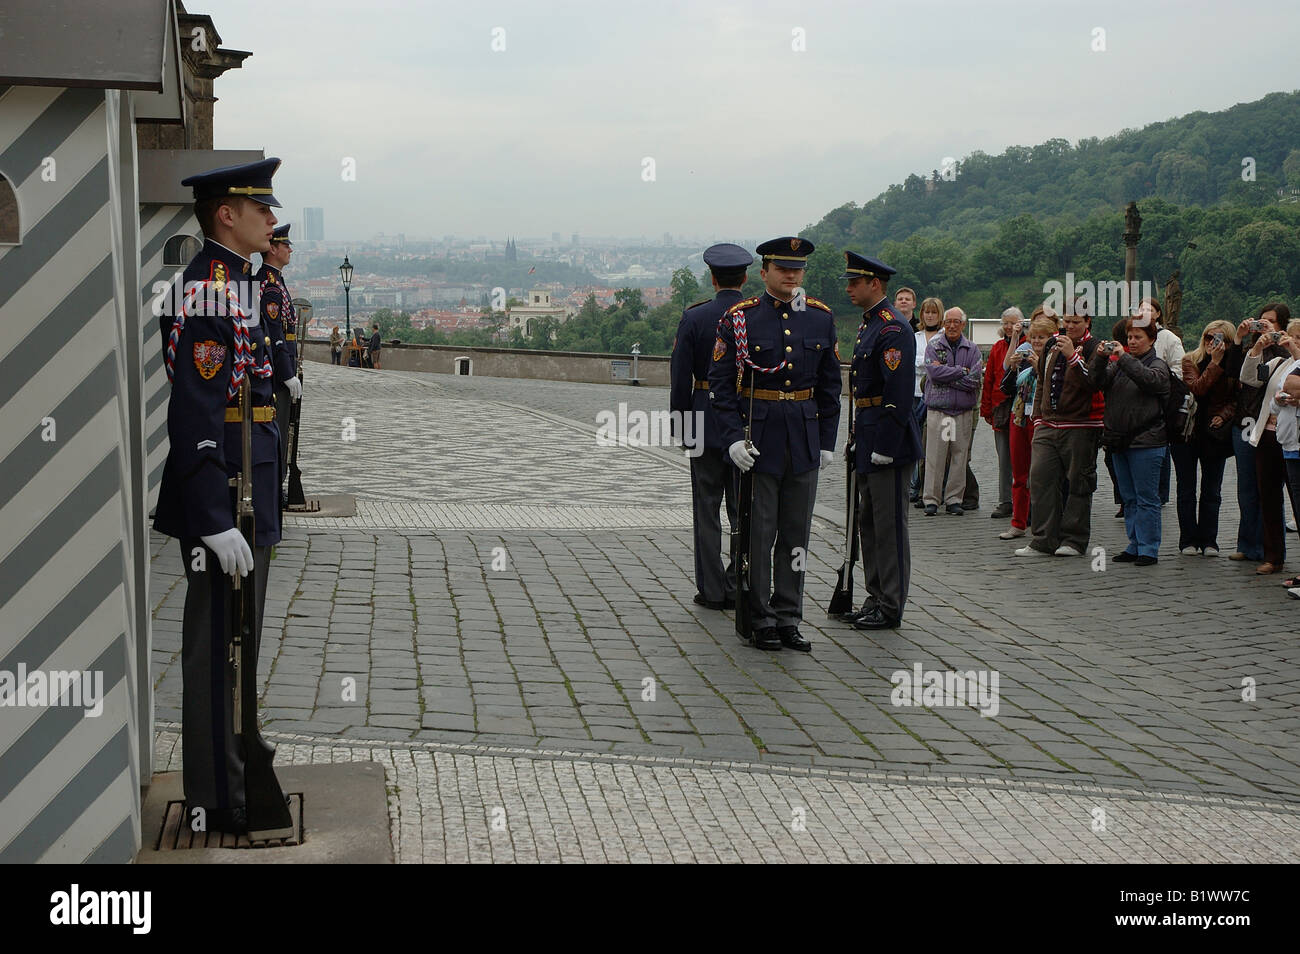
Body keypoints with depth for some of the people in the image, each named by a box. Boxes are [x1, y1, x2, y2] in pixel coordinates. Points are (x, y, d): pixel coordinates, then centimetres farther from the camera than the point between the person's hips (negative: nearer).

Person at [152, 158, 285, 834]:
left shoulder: (234, 281, 14)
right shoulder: (209, 288, -18)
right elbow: (196, 416, -24)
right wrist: (217, 524, -26)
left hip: (247, 494, 10)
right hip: (223, 497, -10)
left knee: (237, 640, 21)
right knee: (217, 645, -1)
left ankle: (234, 752, 36)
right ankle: (219, 799, 9)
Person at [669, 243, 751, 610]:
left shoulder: (694, 317, -7)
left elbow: (680, 377, -6)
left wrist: (680, 423, 3)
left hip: (707, 421, -1)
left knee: (707, 511, 6)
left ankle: (712, 589, 8)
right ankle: (738, 587, 11)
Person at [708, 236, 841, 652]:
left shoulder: (820, 317, 6)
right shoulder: (739, 318, -5)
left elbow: (830, 385, 12)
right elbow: (720, 383, -5)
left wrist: (827, 441, 8)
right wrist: (734, 438, -14)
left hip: (804, 438, 4)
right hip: (757, 439, -4)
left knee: (796, 532, 8)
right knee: (758, 532, 2)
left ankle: (789, 618, 17)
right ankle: (760, 620, 11)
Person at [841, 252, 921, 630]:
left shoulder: (893, 329, -16)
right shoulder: (870, 324, 16)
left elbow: (898, 393, -21)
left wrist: (884, 447, -22)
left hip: (888, 441, -11)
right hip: (868, 440, 11)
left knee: (889, 525, -4)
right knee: (869, 522, 15)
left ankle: (890, 608, 3)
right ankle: (877, 598, 24)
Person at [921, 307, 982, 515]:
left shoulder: (972, 350, 8)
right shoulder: (933, 347, 4)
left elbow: (974, 381, -5)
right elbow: (934, 372, -12)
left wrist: (946, 377, -9)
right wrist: (962, 371, -9)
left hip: (963, 412, 2)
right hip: (937, 410, -2)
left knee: (959, 457, 4)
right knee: (934, 457, -4)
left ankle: (953, 499, 12)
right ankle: (931, 500, 3)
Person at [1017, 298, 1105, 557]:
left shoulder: (1094, 348, -5)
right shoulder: (1051, 345, 14)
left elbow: (1094, 384, -21)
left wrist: (1072, 355, -23)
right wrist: (1038, 417, 18)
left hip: (1080, 428, -6)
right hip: (1047, 426, 6)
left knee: (1078, 483, 2)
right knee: (1040, 478, -1)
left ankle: (1074, 540, 11)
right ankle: (1044, 540, 3)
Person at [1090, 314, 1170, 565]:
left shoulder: (1158, 366, 0)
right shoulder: (1119, 363, 14)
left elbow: (1148, 379, -22)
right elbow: (1098, 381, 1)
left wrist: (1123, 357, -22)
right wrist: (1100, 357, -14)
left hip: (1146, 442, -6)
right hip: (1119, 441, 6)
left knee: (1146, 498, -4)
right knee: (1129, 498, 11)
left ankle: (1149, 550, 0)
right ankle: (1135, 546, 18)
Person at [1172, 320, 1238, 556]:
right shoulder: (1190, 361, -5)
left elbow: (1236, 399, 6)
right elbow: (1197, 388, -20)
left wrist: (1223, 415, -12)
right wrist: (1215, 363, -23)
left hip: (1215, 433, 1)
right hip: (1187, 432, -1)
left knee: (1212, 492, 6)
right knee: (1187, 491, 4)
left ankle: (1208, 541, 12)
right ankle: (1188, 541, 11)